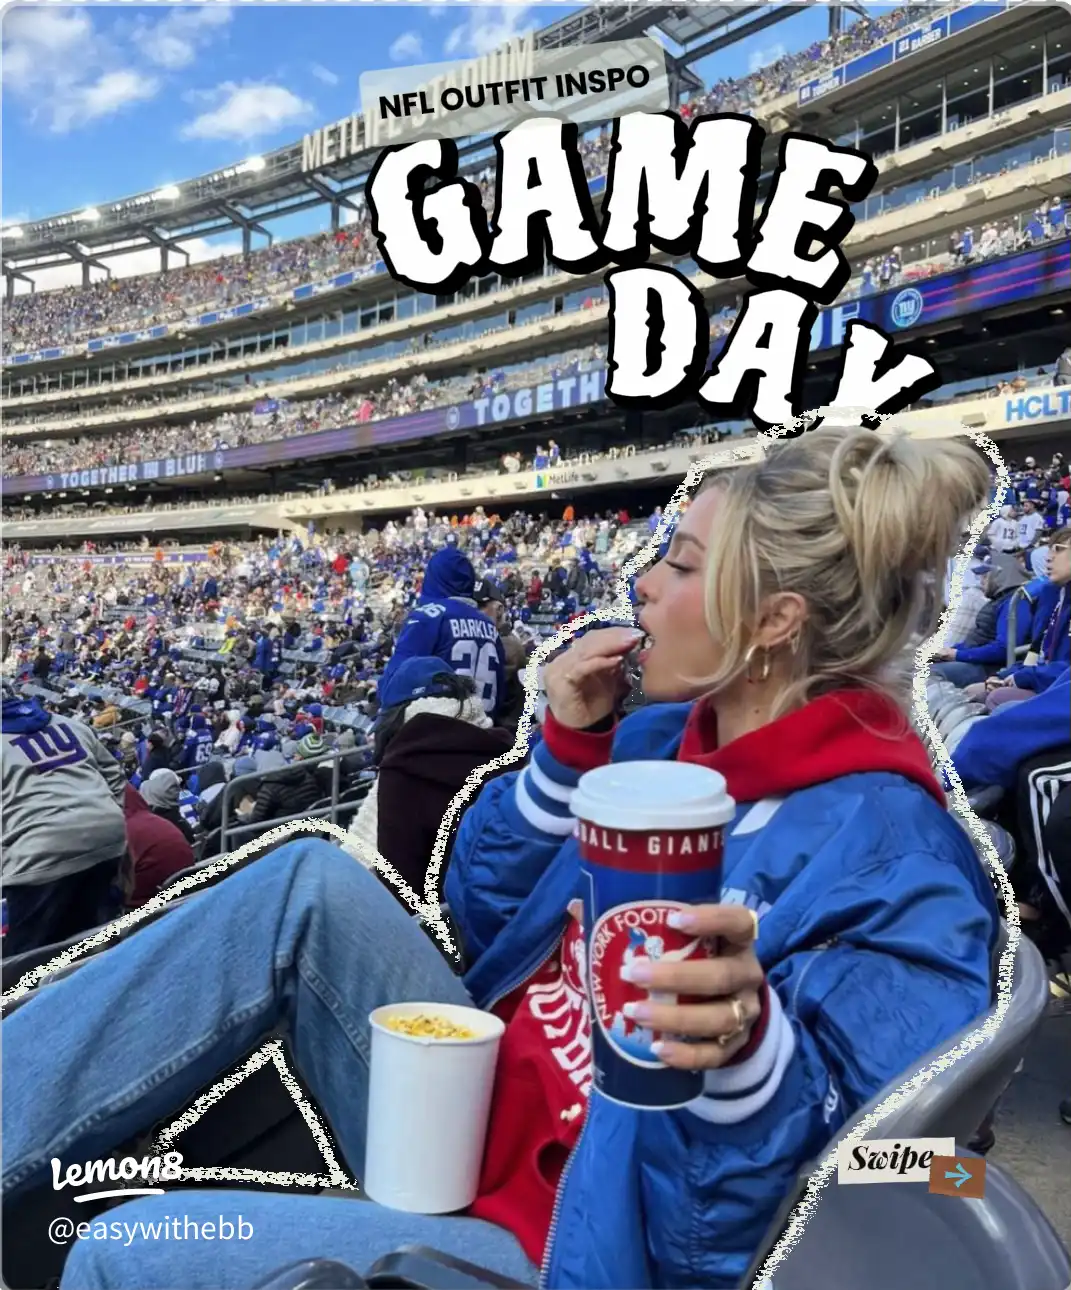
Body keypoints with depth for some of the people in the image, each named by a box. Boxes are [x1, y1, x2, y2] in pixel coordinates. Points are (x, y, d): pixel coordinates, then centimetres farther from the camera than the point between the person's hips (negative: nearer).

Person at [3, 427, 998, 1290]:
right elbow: (485, 914, 7)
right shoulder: (666, 738, 2)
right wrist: (567, 747, -7)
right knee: (311, 884, -13)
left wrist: (747, 1038, -43)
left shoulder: (884, 851, -21)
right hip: (478, 1114, 7)